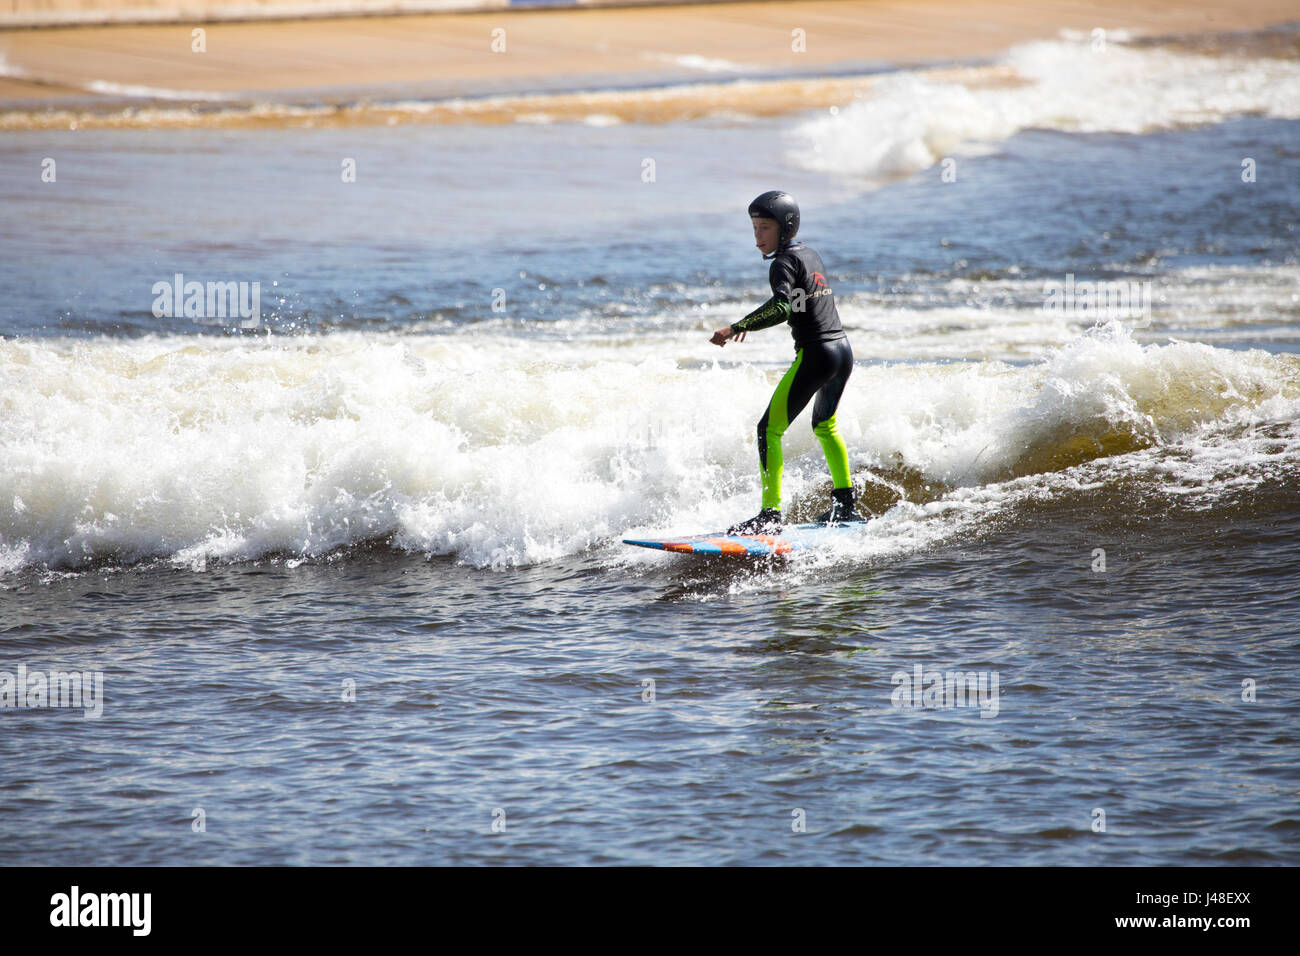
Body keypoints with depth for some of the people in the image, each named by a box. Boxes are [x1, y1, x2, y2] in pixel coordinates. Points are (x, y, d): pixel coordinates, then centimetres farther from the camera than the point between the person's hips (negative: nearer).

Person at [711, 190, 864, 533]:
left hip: (815, 354, -9)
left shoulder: (784, 262, -11)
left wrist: (737, 328, -30)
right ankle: (846, 505, 37)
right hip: (843, 350, 9)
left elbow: (781, 307, -29)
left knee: (769, 429, -10)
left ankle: (771, 514, -19)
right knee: (825, 426, 30)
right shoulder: (811, 255, 15)